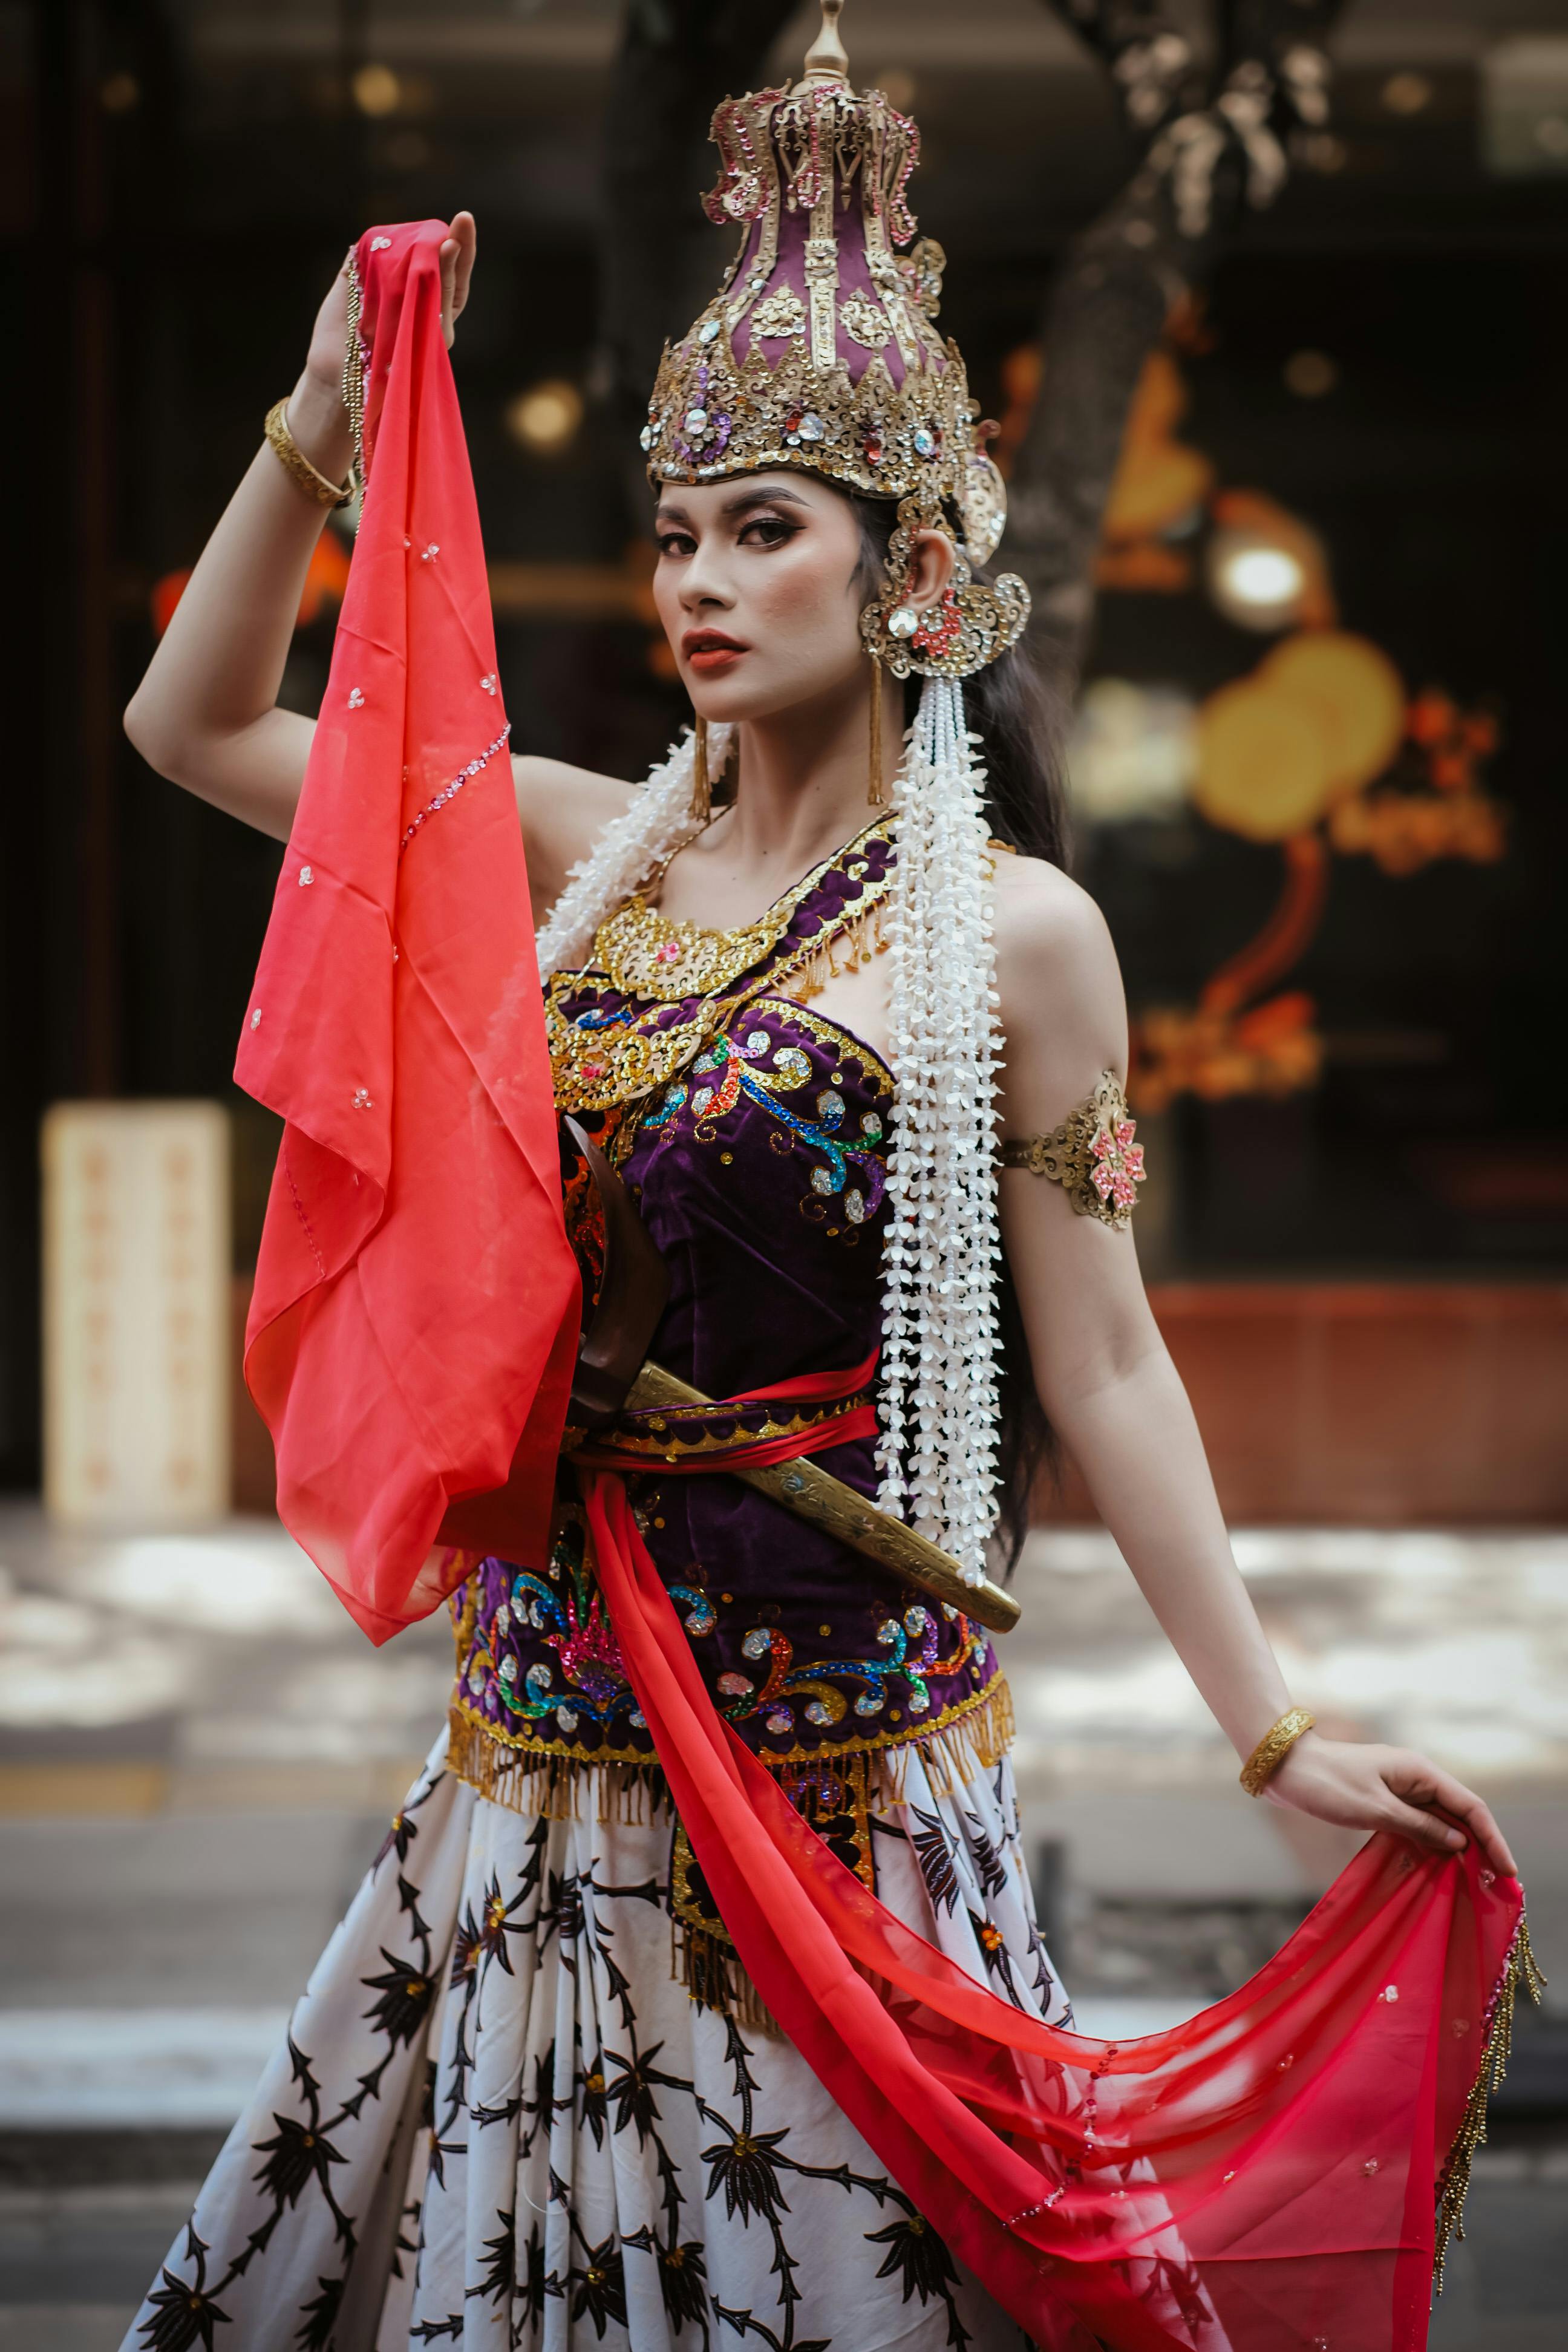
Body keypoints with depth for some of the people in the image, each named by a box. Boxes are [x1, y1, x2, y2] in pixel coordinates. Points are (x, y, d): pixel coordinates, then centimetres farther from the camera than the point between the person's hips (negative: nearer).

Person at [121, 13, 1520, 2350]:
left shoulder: (1011, 930, -7)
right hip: (557, 1702, 5)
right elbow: (198, 722, 10)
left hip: (835, 1734, -4)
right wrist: (325, 417, 0)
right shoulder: (595, 851, 6)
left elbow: (1102, 1363, -5)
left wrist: (1278, 1734, -8)